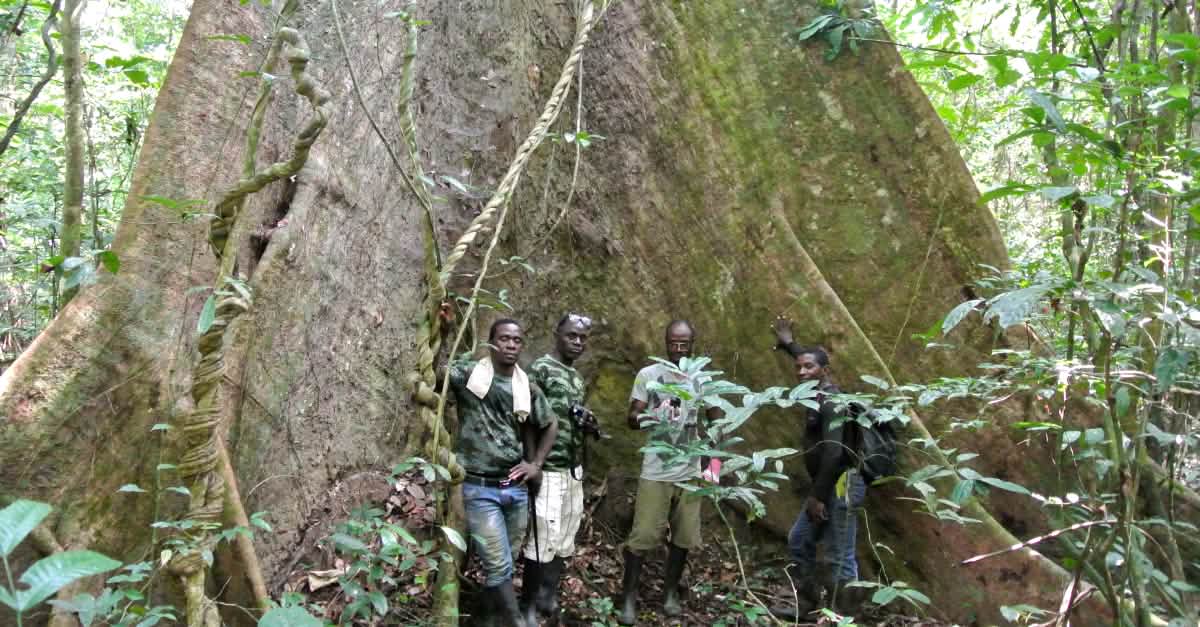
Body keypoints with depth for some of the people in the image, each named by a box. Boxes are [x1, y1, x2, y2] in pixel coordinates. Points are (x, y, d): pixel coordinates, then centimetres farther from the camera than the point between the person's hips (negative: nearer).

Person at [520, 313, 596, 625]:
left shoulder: (577, 377, 14)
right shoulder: (541, 369, -11)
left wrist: (587, 422, 1)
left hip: (574, 469, 8)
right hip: (548, 469, -8)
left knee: (564, 539, 14)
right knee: (542, 540, -1)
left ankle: (549, 598, 28)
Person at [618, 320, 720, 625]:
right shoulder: (648, 375, -5)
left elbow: (717, 422, 12)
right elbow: (631, 418, -5)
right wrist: (649, 417, -27)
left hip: (690, 473, 3)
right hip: (655, 473, -3)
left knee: (683, 537, 9)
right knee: (642, 536, -2)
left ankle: (670, 593, 26)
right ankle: (628, 597, 13)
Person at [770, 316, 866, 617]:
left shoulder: (830, 401, -17)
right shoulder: (819, 394, 13)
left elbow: (833, 452, -25)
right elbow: (812, 357, 37)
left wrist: (817, 496, -24)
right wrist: (788, 344, 44)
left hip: (841, 485, -11)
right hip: (828, 486, 11)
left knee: (839, 557, -6)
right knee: (799, 541, 18)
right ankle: (808, 603, 29)